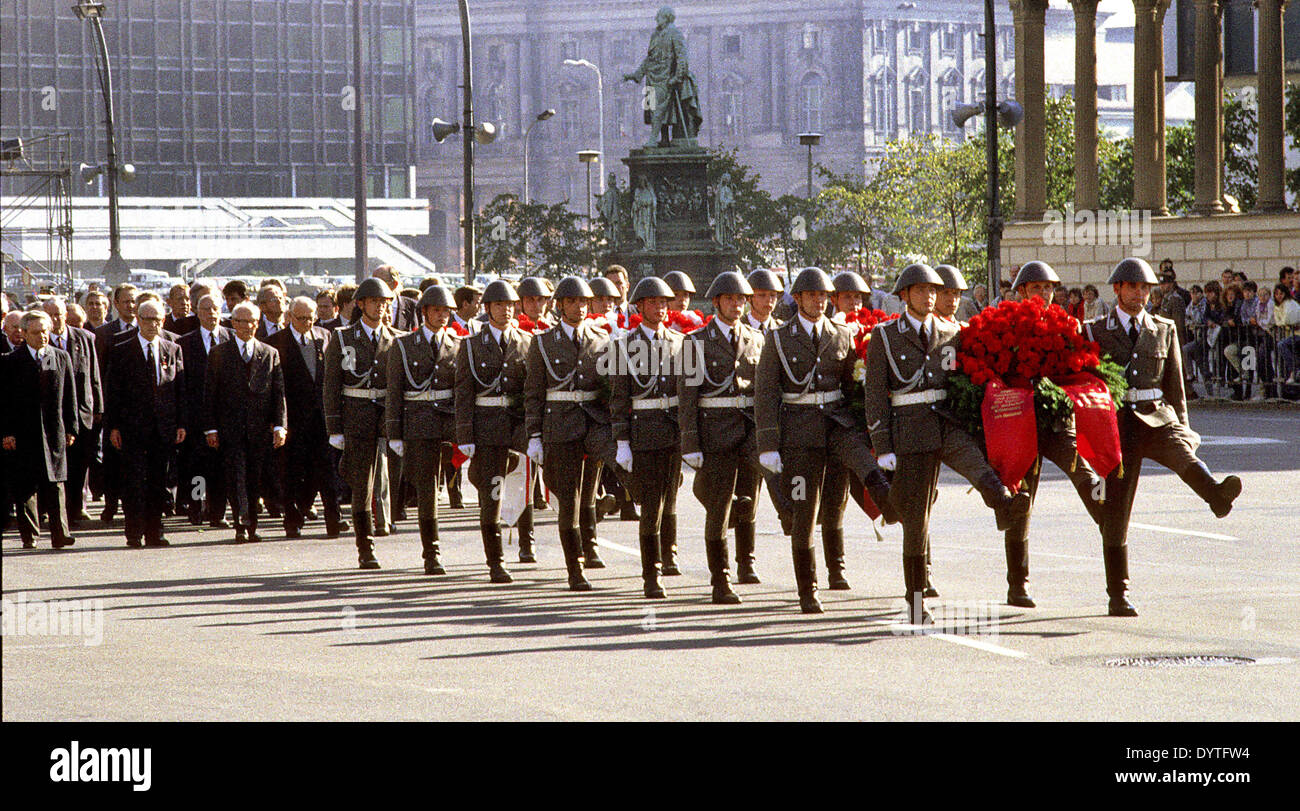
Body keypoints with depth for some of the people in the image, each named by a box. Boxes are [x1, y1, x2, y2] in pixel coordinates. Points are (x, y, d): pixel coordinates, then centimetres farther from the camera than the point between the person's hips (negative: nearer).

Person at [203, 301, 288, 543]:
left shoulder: (270, 354, 11)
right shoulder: (219, 353, 6)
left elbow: (279, 394, 7)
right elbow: (210, 394, 4)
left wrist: (280, 426, -4)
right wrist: (211, 428, -3)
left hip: (260, 428, 2)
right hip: (230, 427, -2)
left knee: (254, 479, 4)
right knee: (236, 475, -12)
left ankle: (251, 527, 12)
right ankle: (241, 526, -15)